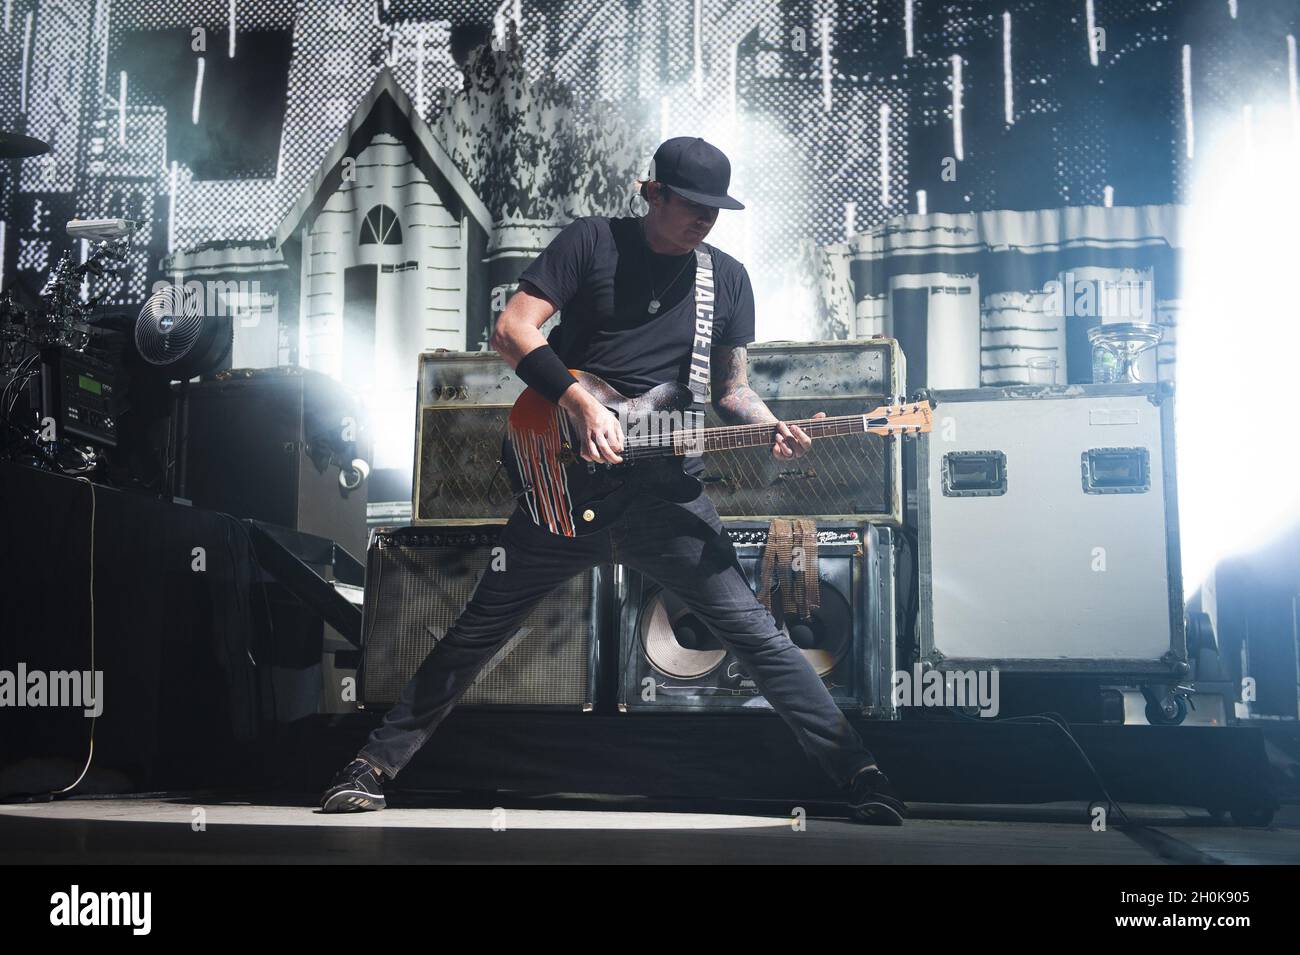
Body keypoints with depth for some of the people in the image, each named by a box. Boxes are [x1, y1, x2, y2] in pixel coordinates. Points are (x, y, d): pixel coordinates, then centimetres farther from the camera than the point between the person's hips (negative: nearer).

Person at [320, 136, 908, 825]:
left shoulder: (728, 279, 9)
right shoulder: (592, 242, -1)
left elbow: (729, 389, 14)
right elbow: (511, 332, -7)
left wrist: (771, 428, -8)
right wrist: (580, 404, -19)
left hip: (667, 493, 2)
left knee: (755, 633, -6)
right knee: (479, 628, 5)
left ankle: (860, 775, 1)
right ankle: (375, 763, 18)